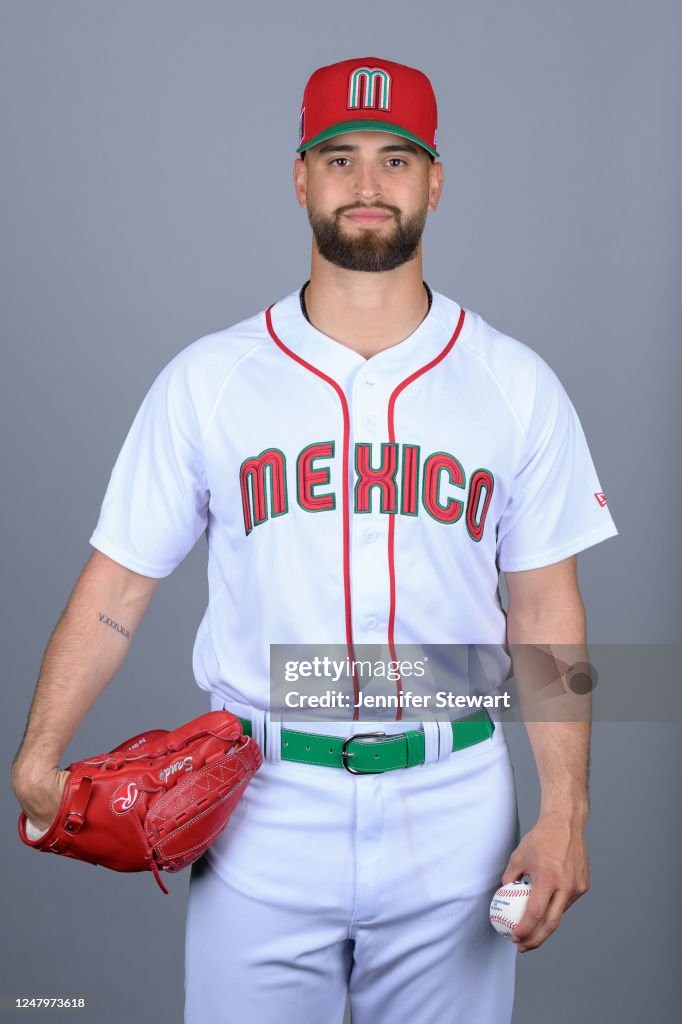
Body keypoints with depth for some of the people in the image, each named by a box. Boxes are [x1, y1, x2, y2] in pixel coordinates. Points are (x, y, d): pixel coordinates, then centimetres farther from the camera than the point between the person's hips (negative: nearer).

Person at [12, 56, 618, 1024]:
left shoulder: (517, 385, 2)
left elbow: (546, 606, 3)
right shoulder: (206, 380, 0)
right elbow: (119, 583, 0)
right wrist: (38, 759, -11)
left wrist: (564, 810, -4)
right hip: (261, 809, 0)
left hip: (453, 812, 1)